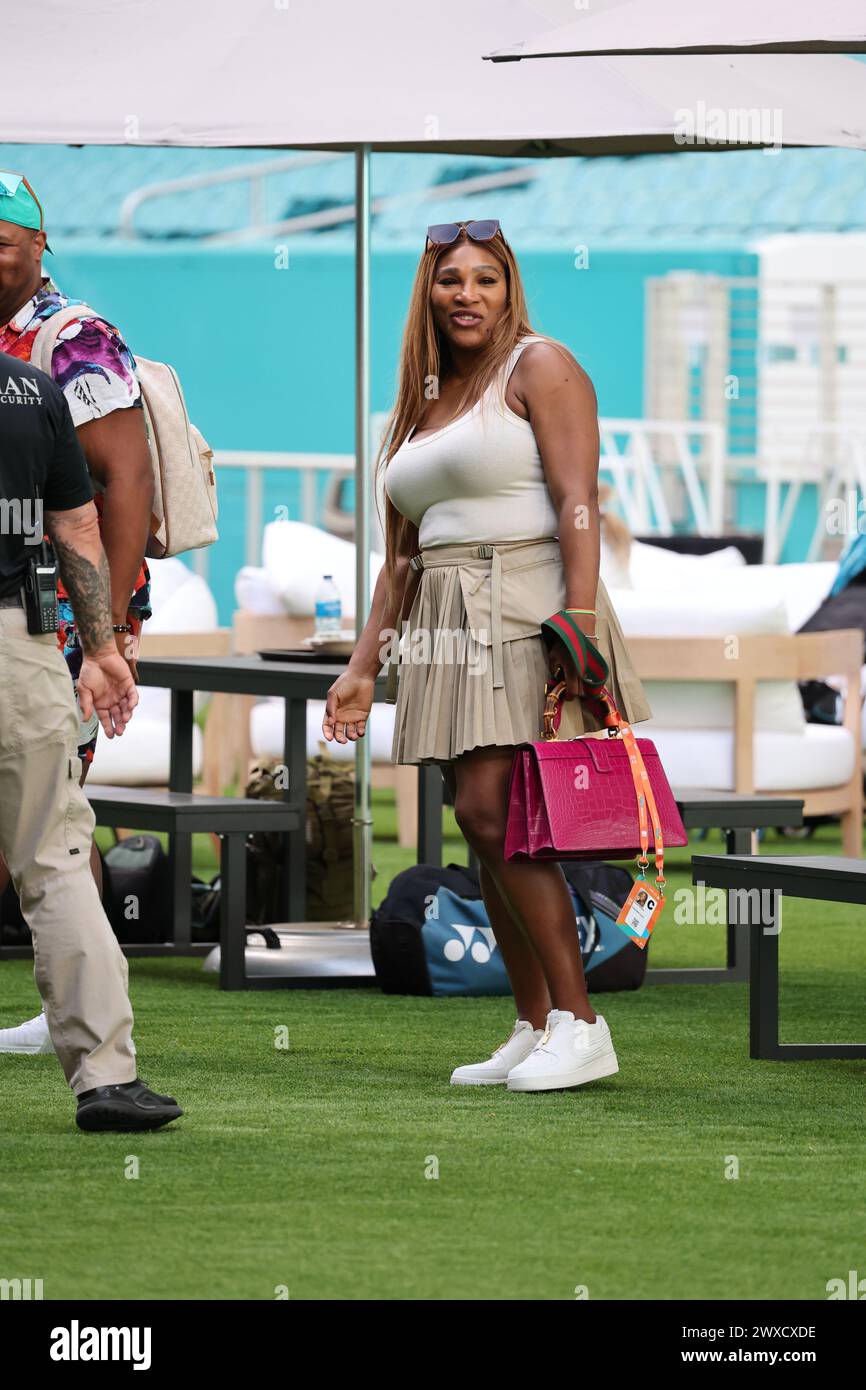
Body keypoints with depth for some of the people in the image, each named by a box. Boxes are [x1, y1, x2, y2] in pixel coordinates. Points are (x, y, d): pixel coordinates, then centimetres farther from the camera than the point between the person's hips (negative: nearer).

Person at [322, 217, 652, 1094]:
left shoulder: (539, 367, -1)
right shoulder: (417, 405, 20)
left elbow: (578, 503, -11)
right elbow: (403, 554, 22)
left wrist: (581, 624, -21)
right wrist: (362, 668, 16)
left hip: (529, 614, -8)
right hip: (447, 629, 8)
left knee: (490, 810, -17)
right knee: (486, 828, 3)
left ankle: (578, 1023, -16)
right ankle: (533, 1030, 7)